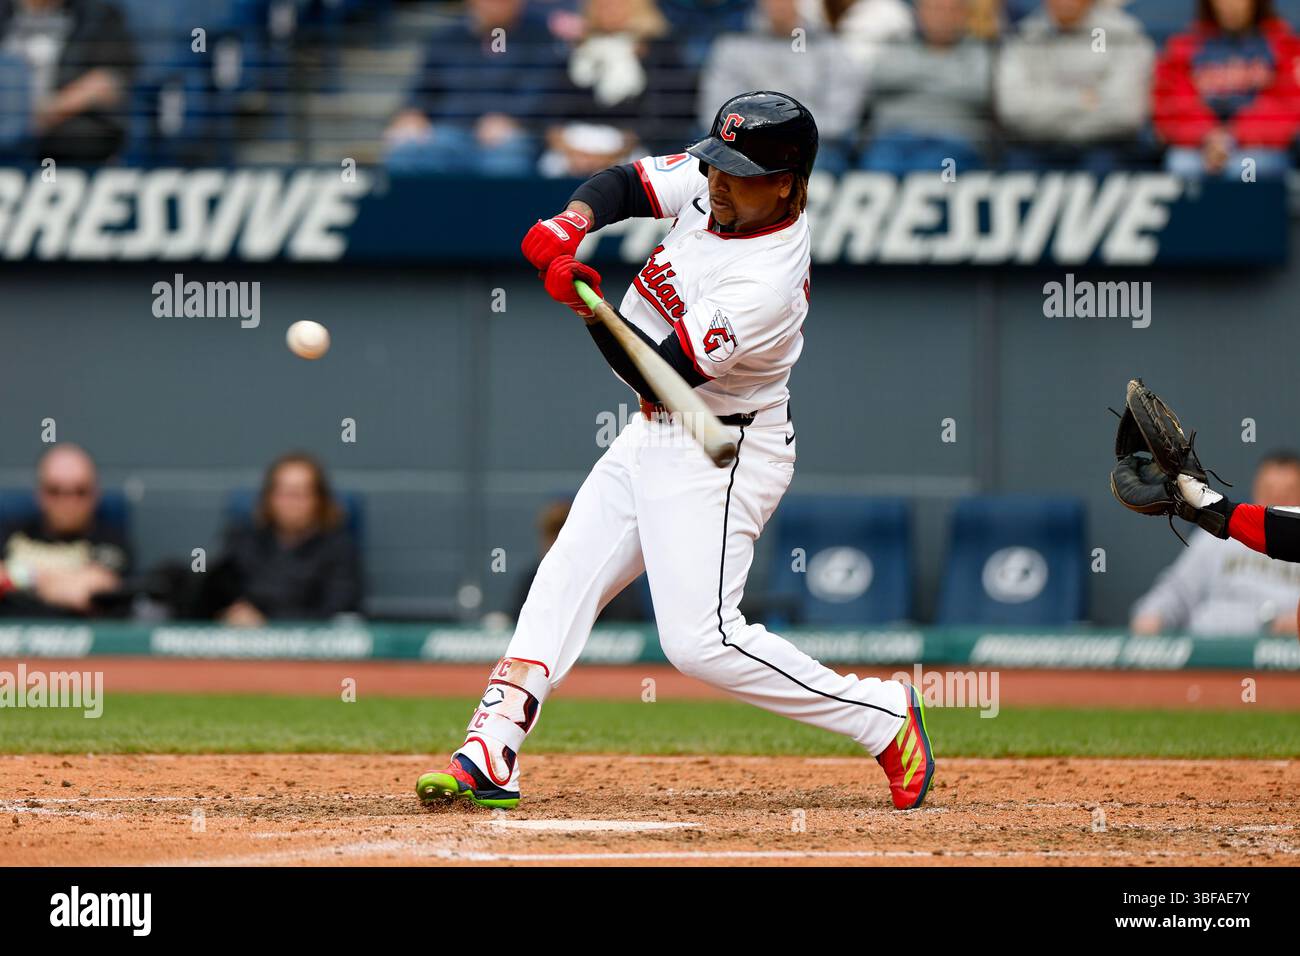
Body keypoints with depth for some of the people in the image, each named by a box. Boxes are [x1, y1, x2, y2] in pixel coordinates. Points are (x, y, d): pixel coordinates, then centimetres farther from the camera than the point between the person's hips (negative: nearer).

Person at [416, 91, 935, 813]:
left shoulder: (768, 284, -29)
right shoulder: (712, 184, -6)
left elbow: (654, 373, -26)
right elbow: (625, 184, 5)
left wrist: (586, 301, -34)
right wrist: (570, 226, -15)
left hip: (717, 455, -9)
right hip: (657, 433, 9)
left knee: (700, 639, -17)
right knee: (564, 583, 6)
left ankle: (883, 717, -7)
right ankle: (490, 755, 6)